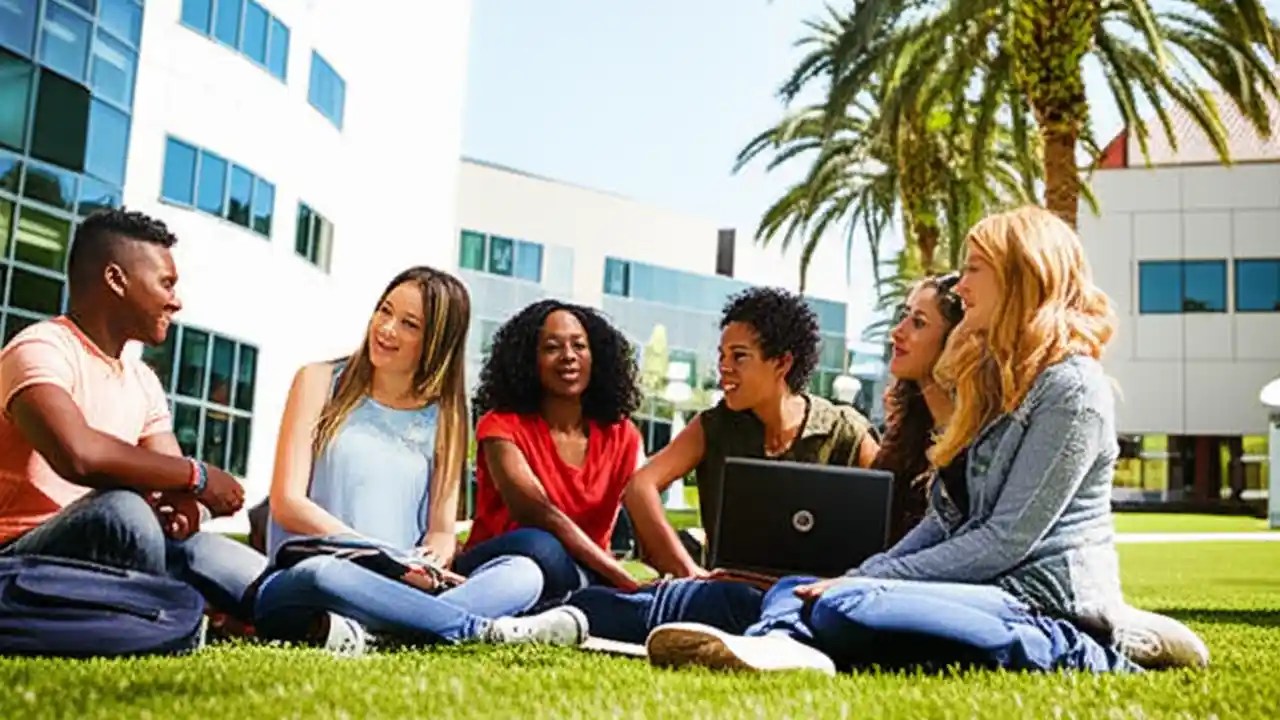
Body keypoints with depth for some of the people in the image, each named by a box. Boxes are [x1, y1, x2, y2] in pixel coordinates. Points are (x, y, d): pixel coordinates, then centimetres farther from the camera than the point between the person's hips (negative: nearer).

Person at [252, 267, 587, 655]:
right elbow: (287, 503, -4)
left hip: (400, 587, 3)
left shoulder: (445, 416, 12)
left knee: (522, 574, -21)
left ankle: (371, 633, -40)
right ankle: (486, 630, -28)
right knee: (325, 574, -39)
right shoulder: (320, 381, 6)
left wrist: (433, 556, -18)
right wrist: (385, 557, -16)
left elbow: (443, 532, 8)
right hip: (301, 584, -3)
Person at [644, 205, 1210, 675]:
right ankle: (781, 645, -32)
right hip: (988, 590, 10)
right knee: (792, 590, 4)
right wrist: (864, 575, 1)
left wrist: (875, 580, -15)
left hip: (1044, 602, -10)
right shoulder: (993, 377, 18)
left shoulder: (1071, 387, -12)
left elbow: (1008, 540, -18)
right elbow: (945, 520, 15)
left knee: (843, 609, -29)